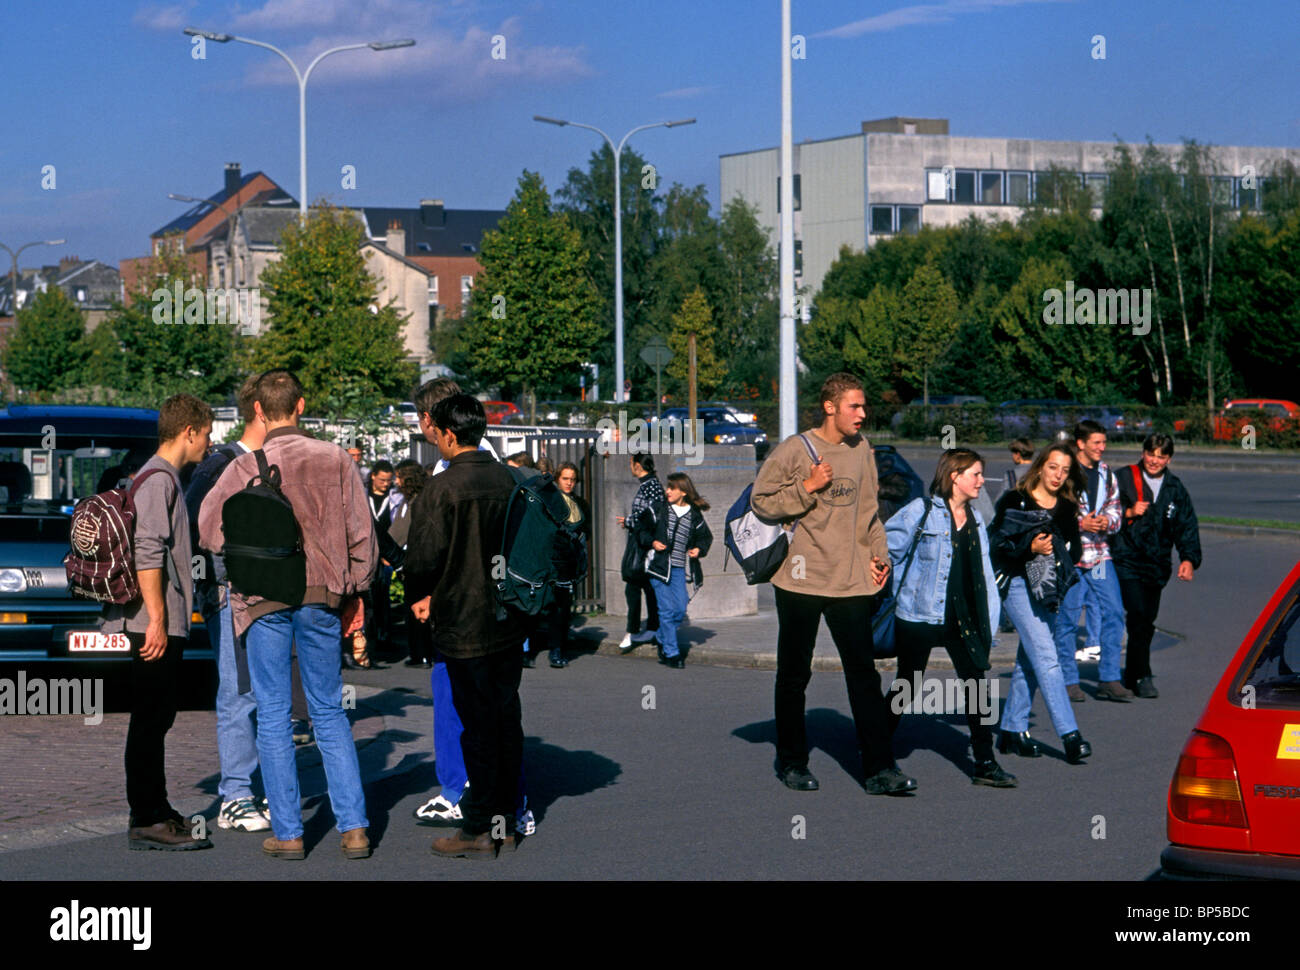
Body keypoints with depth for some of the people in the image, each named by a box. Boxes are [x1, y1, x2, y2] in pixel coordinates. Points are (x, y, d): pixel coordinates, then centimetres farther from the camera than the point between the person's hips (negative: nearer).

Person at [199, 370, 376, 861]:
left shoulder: (246, 468, -8)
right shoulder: (335, 459, -2)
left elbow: (209, 530, -5)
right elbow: (362, 534, 2)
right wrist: (355, 592, 13)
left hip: (264, 601, -2)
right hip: (322, 598, 2)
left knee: (273, 715, 6)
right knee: (330, 713, 12)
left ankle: (287, 833, 7)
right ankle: (354, 828, 7)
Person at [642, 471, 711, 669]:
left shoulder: (694, 514, 5)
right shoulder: (660, 508, 1)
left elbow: (705, 536, 17)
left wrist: (699, 549, -2)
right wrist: (652, 542, -9)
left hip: (679, 568, 3)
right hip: (659, 564, -3)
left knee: (680, 610, 3)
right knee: (667, 609, -7)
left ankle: (663, 640, 29)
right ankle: (671, 653, -1)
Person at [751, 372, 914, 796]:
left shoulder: (861, 448, 9)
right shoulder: (794, 450, -7)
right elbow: (761, 501, -7)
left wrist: (878, 553, 9)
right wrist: (807, 487, -16)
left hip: (851, 581, 4)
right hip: (801, 579, -3)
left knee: (864, 674, -2)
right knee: (794, 676, 8)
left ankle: (879, 768, -1)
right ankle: (791, 761, 23)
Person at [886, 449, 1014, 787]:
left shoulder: (976, 519, 11)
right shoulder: (921, 512, -9)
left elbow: (984, 574, 14)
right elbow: (886, 550, -6)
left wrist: (988, 621, 9)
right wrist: (905, 589, -1)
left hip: (962, 619, 5)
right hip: (918, 618, -5)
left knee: (977, 685, -1)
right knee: (906, 688, 6)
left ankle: (985, 763, 5)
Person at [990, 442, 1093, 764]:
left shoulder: (1066, 508, 13)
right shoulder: (1015, 502, -3)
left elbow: (1075, 551, 14)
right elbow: (996, 546, -6)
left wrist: (1058, 551, -7)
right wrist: (1030, 548, -21)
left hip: (1048, 590, 6)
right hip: (1019, 584, -6)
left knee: (1029, 662, 10)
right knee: (1046, 659, -13)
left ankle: (1012, 731, 20)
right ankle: (1069, 734, -18)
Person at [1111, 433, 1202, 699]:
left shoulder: (1175, 489, 11)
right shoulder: (1123, 478, 0)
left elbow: (1187, 527, 9)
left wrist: (1189, 559, -4)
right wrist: (1128, 513, -14)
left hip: (1157, 566, 4)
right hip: (1127, 560, -4)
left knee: (1146, 621, 9)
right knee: (1138, 615, -17)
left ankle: (1132, 675, 24)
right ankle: (1142, 677, -12)